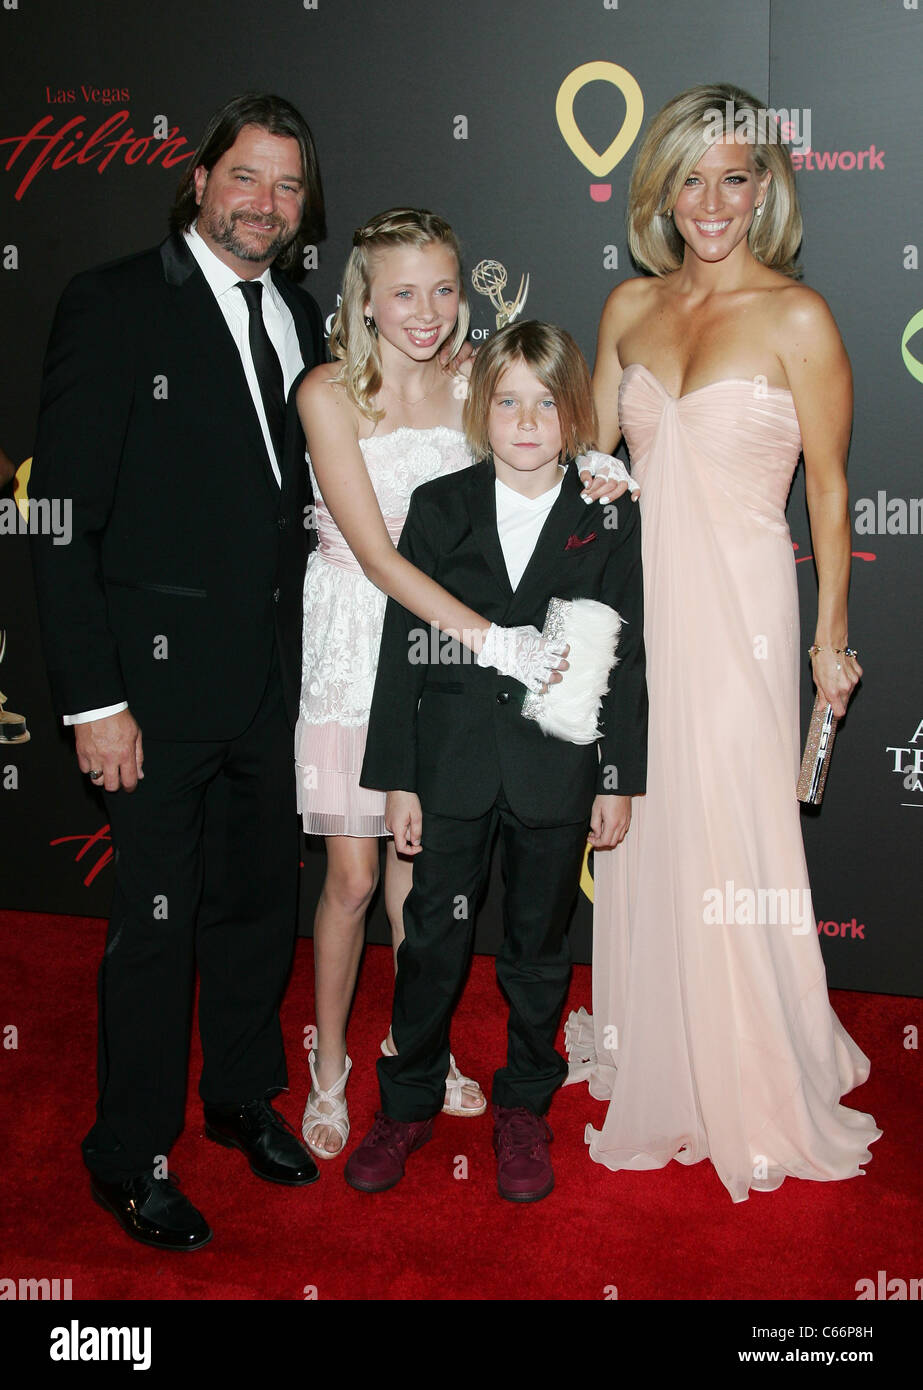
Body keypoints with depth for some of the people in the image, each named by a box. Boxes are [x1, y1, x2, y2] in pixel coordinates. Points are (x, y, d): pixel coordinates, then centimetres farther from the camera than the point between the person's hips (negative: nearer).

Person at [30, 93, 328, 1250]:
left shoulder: (299, 318, 11)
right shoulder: (112, 305, -8)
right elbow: (63, 515, -12)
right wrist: (93, 698, -16)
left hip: (273, 668, 6)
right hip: (160, 674, -6)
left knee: (259, 894, 18)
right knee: (155, 920, 4)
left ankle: (244, 1096, 39)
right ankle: (129, 1154, 25)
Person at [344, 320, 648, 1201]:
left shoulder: (609, 519, -1)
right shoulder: (438, 508, 0)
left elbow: (625, 657, 1)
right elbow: (402, 648, 0)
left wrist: (620, 780, -1)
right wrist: (396, 778, -3)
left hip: (558, 770, 0)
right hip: (452, 763, 0)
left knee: (539, 945, 13)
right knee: (432, 938, 9)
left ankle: (523, 1106, 32)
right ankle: (408, 1104, 29)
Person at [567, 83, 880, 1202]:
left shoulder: (797, 319, -6)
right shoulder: (628, 308, 8)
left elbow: (828, 489, -3)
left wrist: (831, 634, -2)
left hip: (739, 603, -5)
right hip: (636, 595, 5)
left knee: (727, 839, 1)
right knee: (641, 830, 13)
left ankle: (751, 1089, 21)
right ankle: (650, 1055, 33)